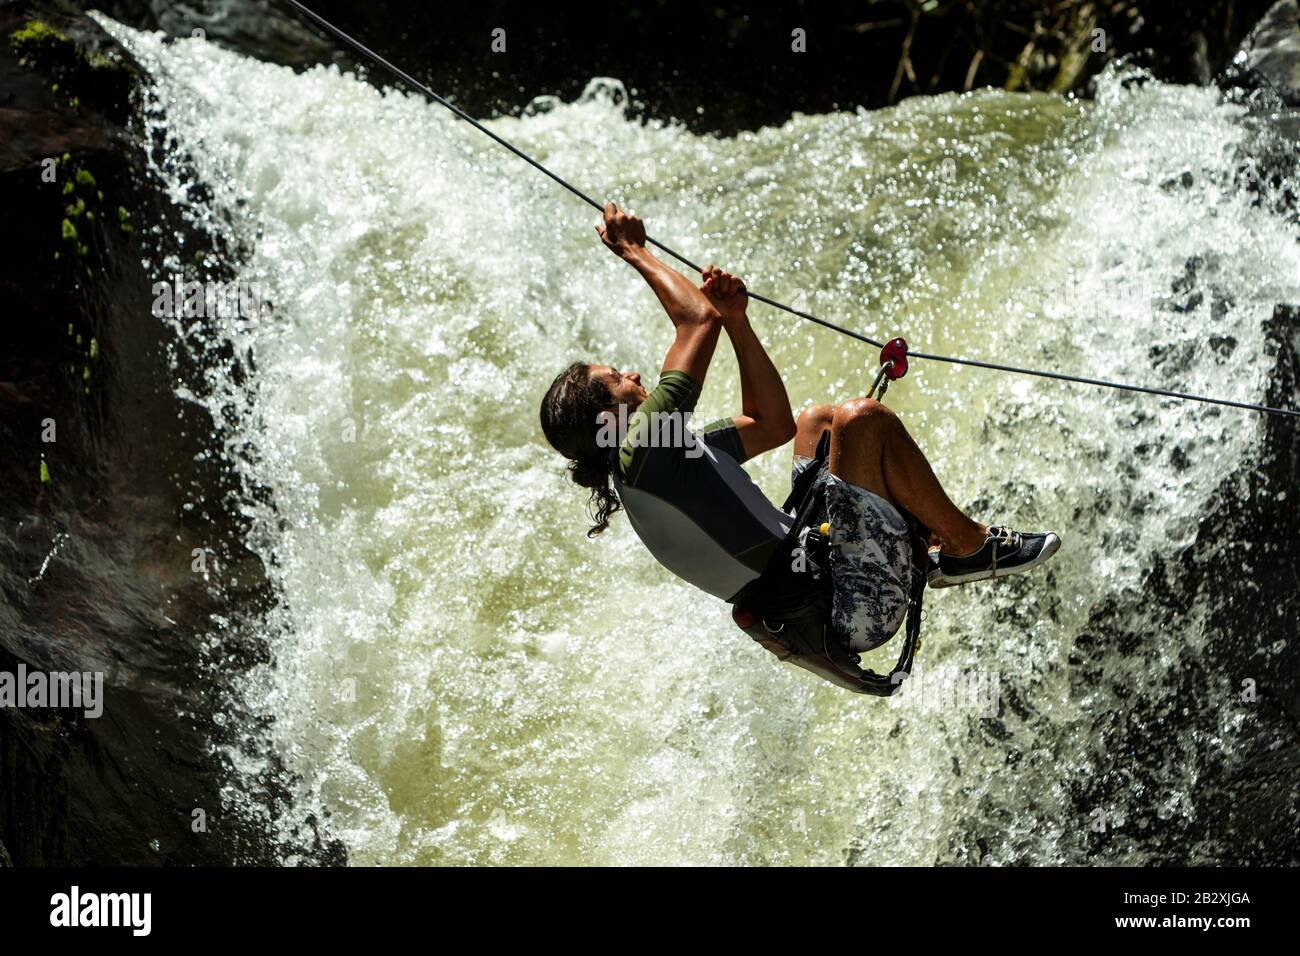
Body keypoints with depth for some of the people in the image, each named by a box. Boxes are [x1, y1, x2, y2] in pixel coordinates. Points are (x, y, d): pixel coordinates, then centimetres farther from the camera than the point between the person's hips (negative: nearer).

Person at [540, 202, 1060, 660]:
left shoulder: (667, 456, 15)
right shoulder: (640, 453, -15)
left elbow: (771, 425, 20)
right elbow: (699, 320, -17)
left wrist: (736, 319, 15)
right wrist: (635, 252, -2)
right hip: (855, 600, -10)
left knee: (816, 421, 24)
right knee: (861, 418, -9)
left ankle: (936, 545, 16)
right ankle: (971, 546, 7)